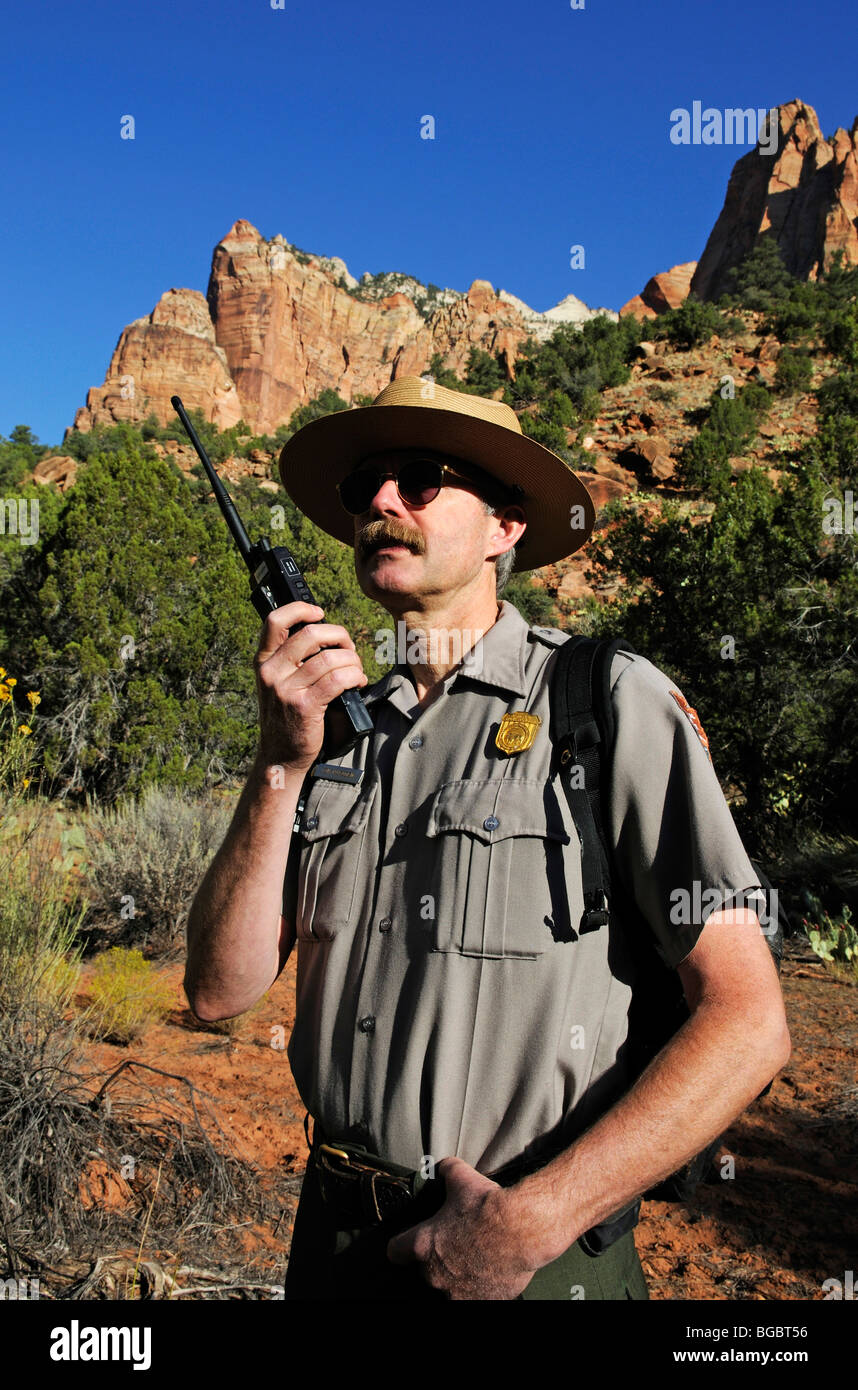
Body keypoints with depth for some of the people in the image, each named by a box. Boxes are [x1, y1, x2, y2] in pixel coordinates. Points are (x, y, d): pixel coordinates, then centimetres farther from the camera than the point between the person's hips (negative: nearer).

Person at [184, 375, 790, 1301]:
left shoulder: (610, 703, -13)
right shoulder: (336, 727, 1)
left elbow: (746, 1021, -16)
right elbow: (220, 991, -4)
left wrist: (536, 1220, -19)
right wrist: (282, 765, -16)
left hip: (533, 1258, -5)